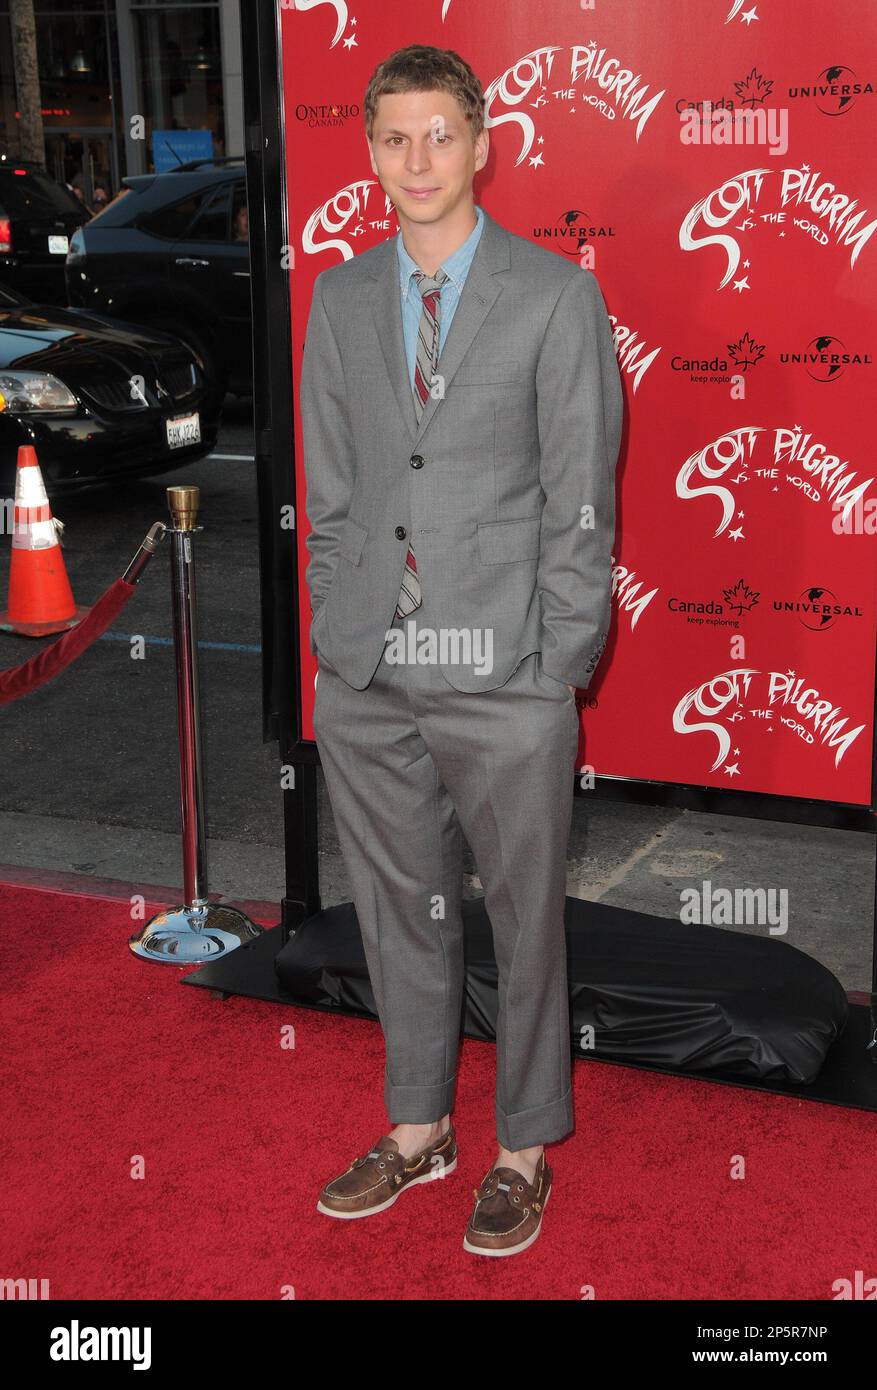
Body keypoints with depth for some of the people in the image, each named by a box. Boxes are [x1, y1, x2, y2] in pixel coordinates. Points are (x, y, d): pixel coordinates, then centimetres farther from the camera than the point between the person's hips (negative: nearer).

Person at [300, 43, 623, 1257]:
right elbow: (330, 490, 13)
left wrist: (555, 663, -8)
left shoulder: (556, 296, -2)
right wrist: (341, 624, 5)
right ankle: (417, 1129, 34)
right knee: (399, 911, 15)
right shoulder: (340, 299, 10)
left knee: (525, 921, 7)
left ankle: (524, 1152, 26)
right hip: (365, 679, 4)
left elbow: (581, 502, -4)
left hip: (505, 681, -4)